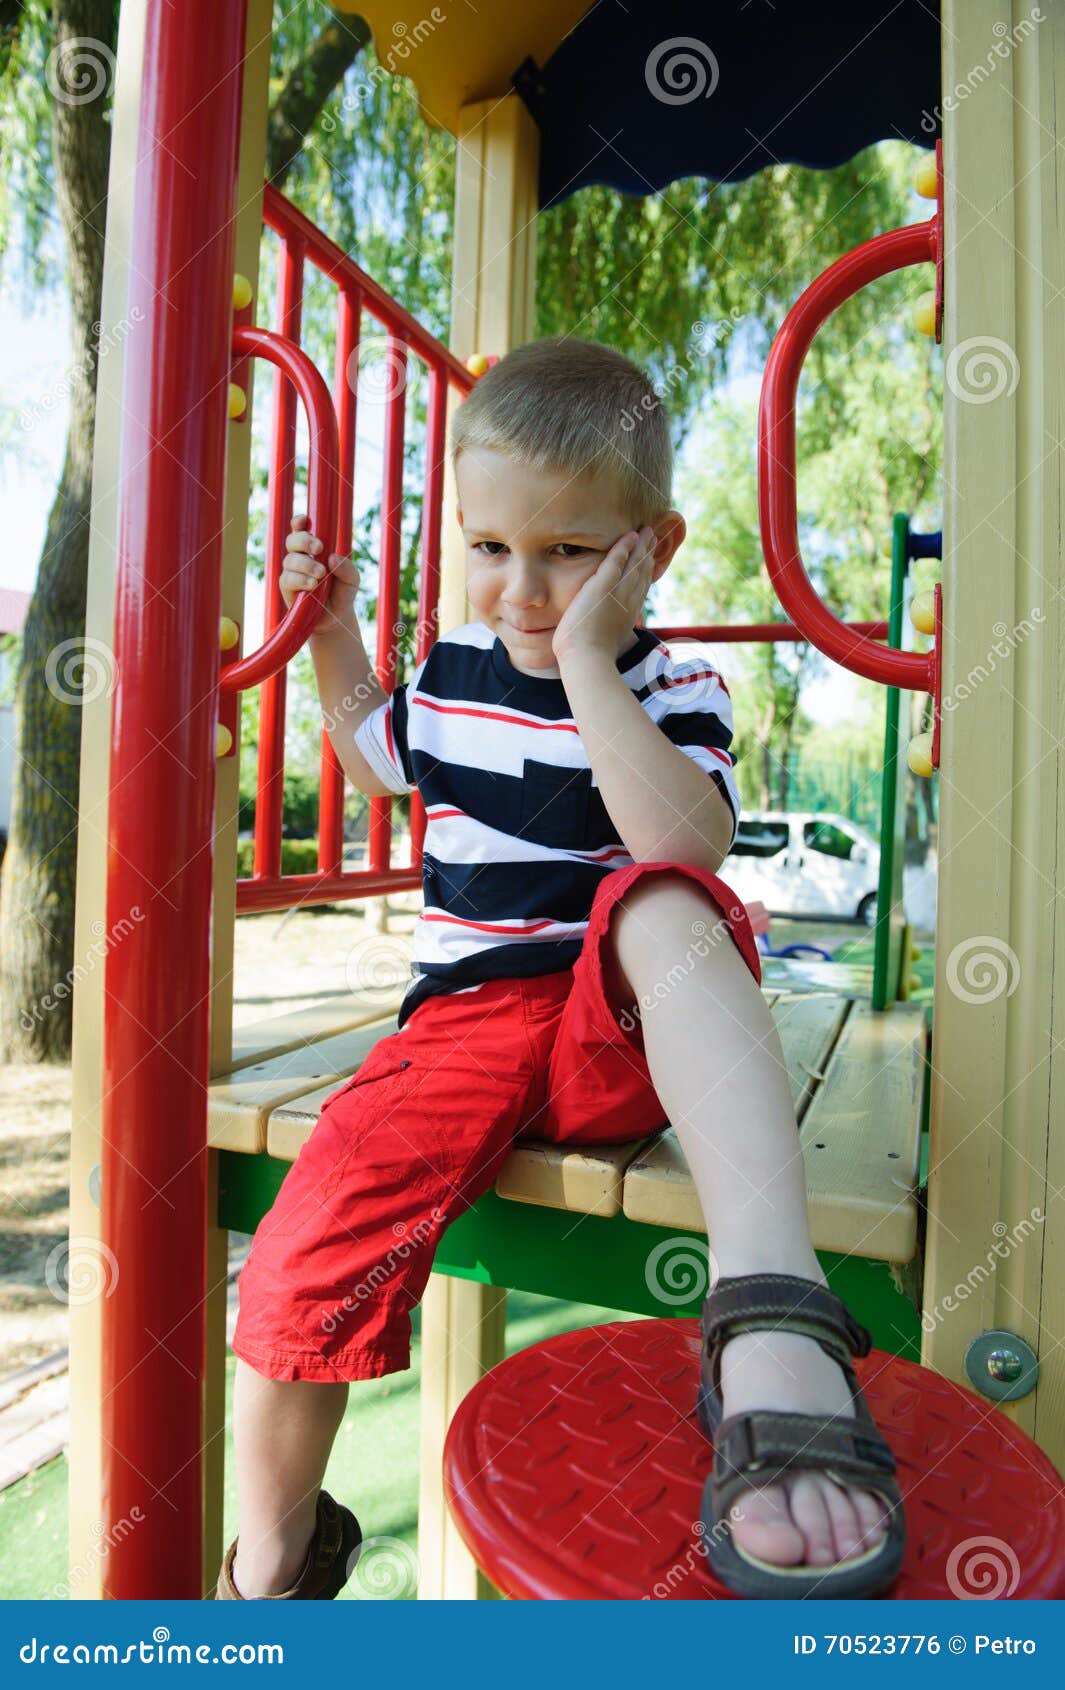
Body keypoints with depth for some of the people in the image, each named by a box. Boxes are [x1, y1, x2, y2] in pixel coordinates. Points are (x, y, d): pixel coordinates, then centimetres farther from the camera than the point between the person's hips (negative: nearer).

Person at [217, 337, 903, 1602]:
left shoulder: (672, 690, -2)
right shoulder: (450, 672, 11)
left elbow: (687, 851, -23)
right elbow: (375, 758, 33)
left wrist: (588, 665, -21)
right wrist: (333, 637, 20)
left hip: (629, 1033, -3)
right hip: (469, 1022, 4)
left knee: (666, 910, -37)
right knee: (304, 1257, -14)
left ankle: (771, 1330, -46)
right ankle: (272, 1563, 16)